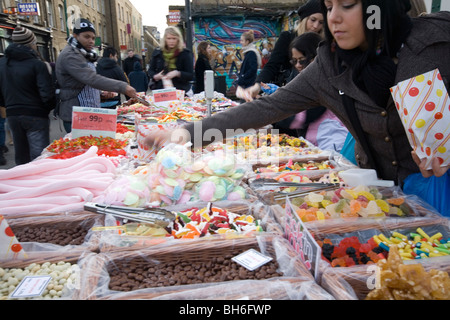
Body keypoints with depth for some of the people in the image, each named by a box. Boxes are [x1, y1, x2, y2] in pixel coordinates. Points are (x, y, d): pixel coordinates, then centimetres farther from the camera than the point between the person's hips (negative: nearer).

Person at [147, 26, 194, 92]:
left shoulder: (185, 53, 2)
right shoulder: (157, 53, 10)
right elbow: (151, 70, 19)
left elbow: (191, 76, -3)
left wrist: (177, 73, -20)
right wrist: (155, 76, -4)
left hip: (180, 91, -2)